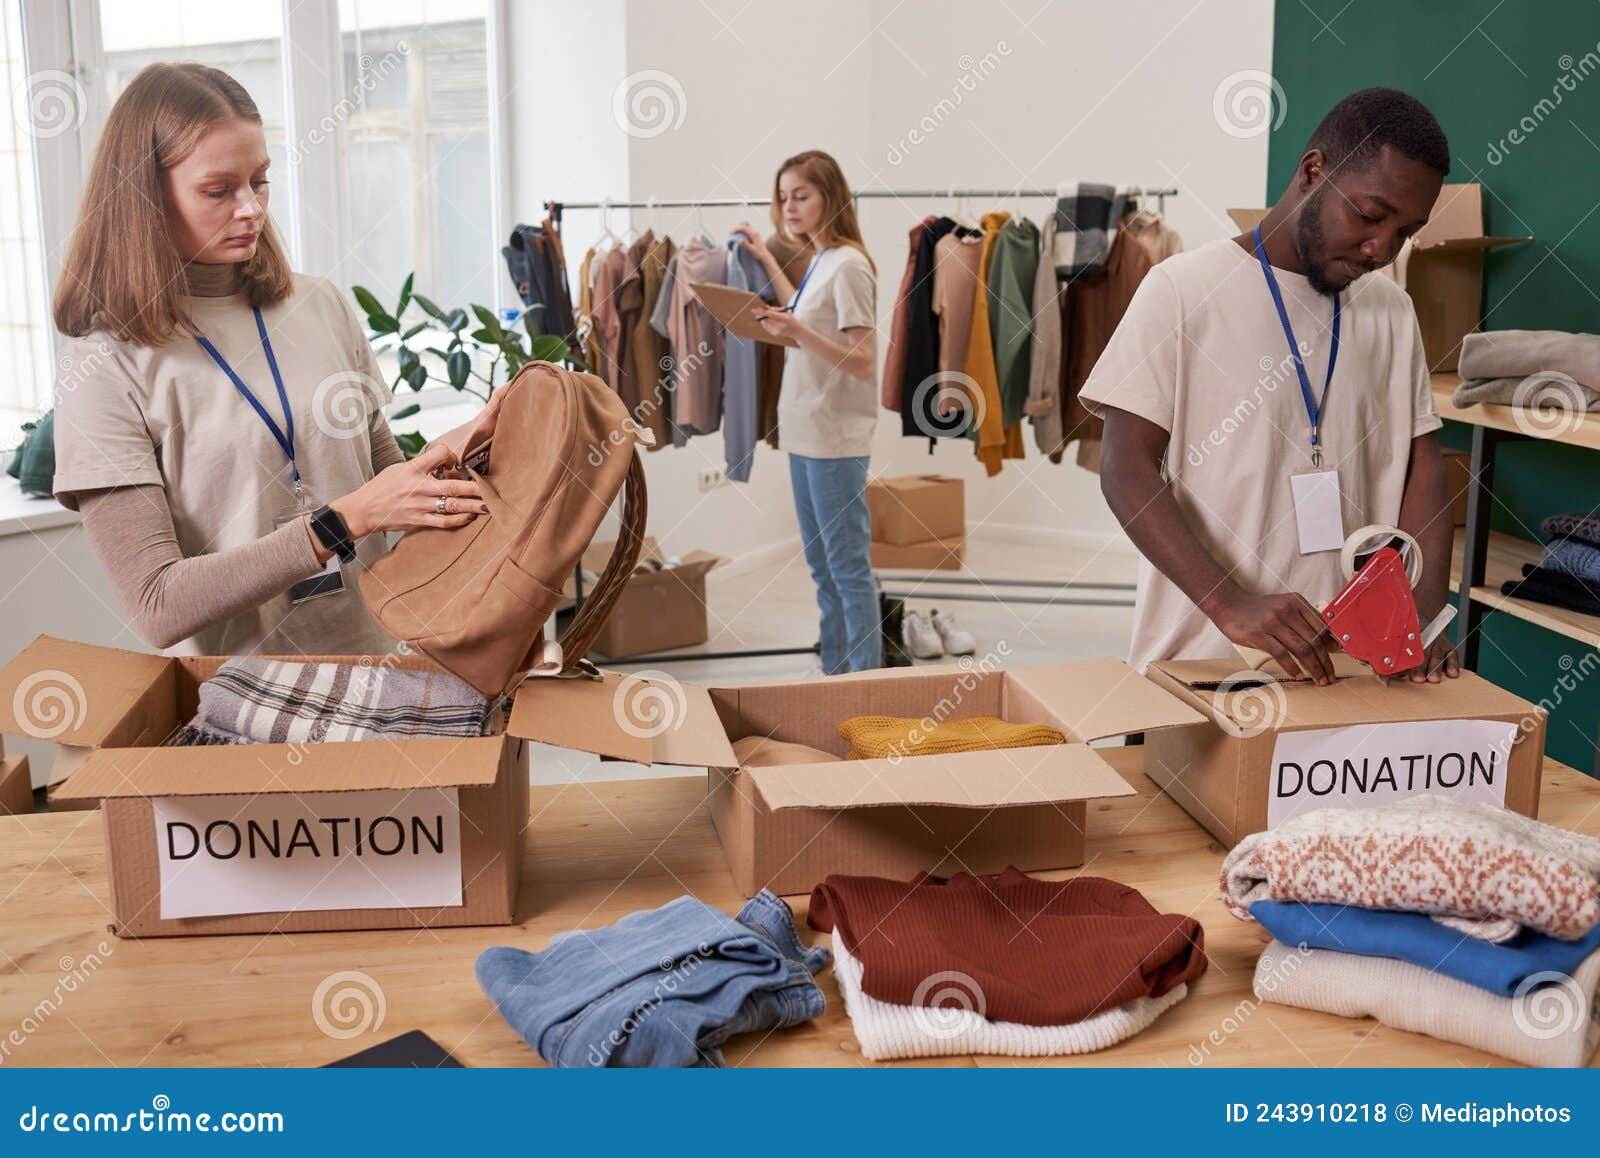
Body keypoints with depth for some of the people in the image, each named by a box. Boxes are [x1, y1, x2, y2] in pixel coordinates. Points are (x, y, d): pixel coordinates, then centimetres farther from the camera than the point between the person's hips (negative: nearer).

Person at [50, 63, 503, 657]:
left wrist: (451, 452, -6)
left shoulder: (320, 306, 7)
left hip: (378, 655, 1)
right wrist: (346, 520, -20)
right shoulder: (104, 368, -7)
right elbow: (158, 608, -14)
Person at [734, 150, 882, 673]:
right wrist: (768, 261, 32)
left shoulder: (848, 265, -14)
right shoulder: (819, 260, 12)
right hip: (805, 434, 10)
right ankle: (835, 675, 25)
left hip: (835, 439, -10)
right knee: (822, 566, 15)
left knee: (848, 566, -4)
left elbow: (864, 362, -19)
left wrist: (799, 333, -30)